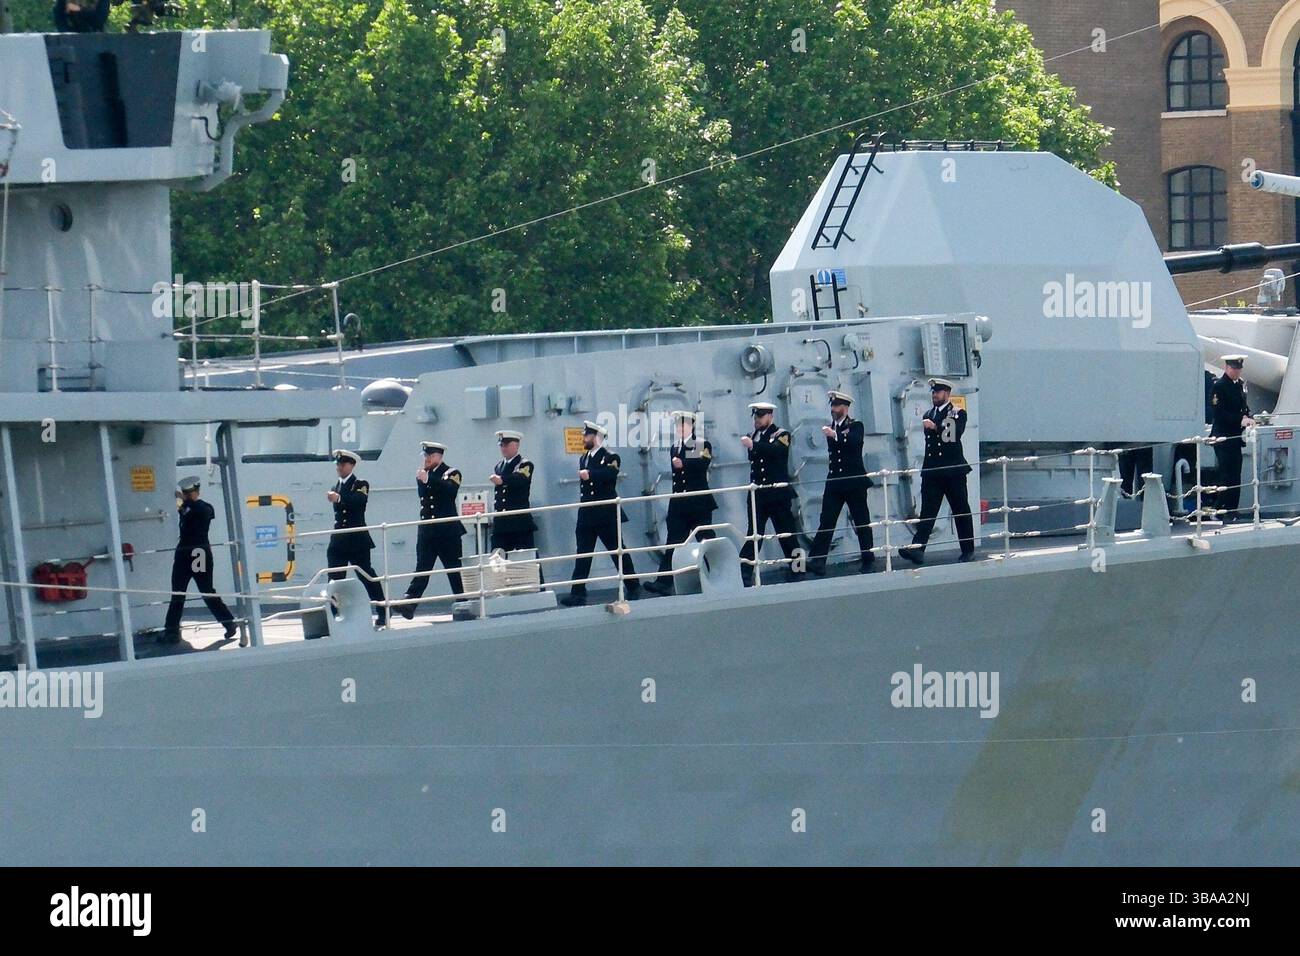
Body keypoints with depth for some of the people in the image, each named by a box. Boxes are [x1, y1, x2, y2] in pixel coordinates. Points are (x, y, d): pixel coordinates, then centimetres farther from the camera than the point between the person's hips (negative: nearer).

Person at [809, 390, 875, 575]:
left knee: (861, 521, 4)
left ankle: (867, 559, 14)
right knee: (826, 521, -6)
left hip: (854, 482, -3)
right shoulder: (831, 428, 13)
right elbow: (831, 449, 6)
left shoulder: (856, 426, -1)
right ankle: (817, 560, -12)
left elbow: (856, 441, -23)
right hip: (834, 482, 3)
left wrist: (835, 435, -32)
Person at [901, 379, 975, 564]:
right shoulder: (927, 416, 17)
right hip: (932, 471, 3)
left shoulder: (958, 413, 2)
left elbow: (955, 434, -15)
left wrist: (936, 427, -22)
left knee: (961, 511, 4)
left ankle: (968, 550, 14)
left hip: (953, 470, -3)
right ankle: (917, 548, -21)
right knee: (927, 511, -8)